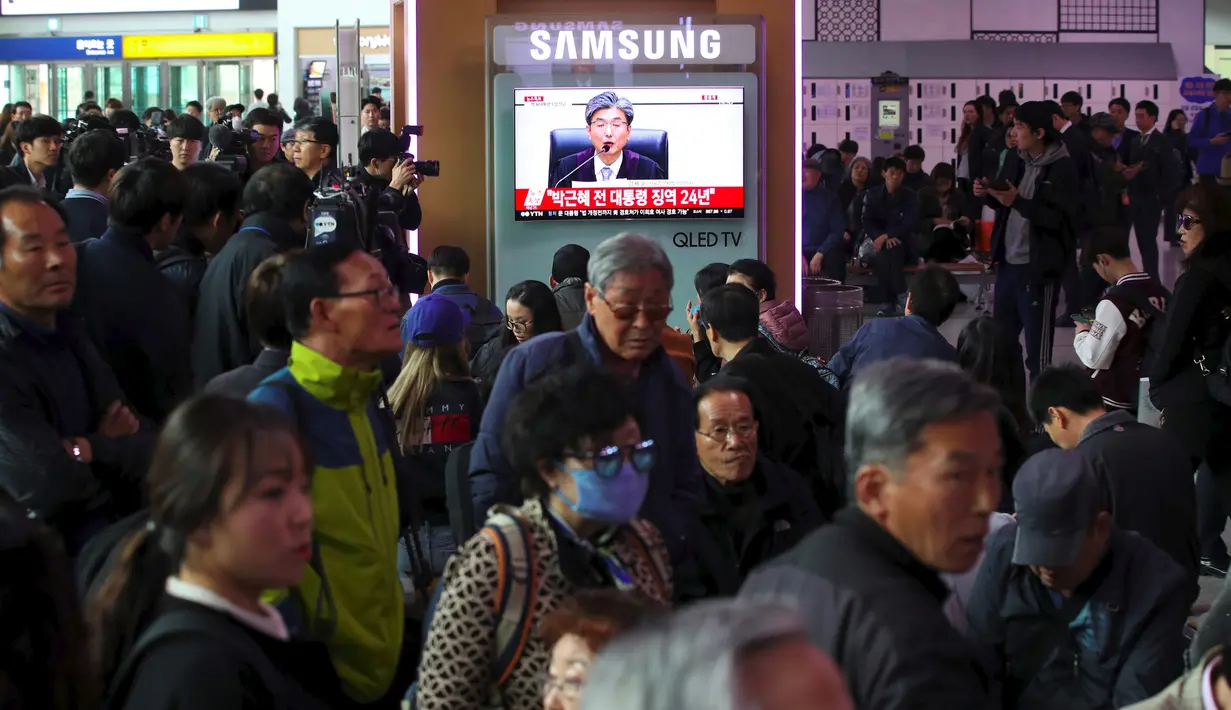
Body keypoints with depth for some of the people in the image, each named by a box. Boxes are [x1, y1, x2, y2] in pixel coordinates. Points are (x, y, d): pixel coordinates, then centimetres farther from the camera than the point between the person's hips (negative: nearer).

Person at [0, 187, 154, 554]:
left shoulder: (67, 329, 8)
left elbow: (146, 442, 6)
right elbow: (53, 490, -24)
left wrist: (90, 450, -15)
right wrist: (114, 448, -5)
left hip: (117, 527, 8)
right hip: (60, 557, -8)